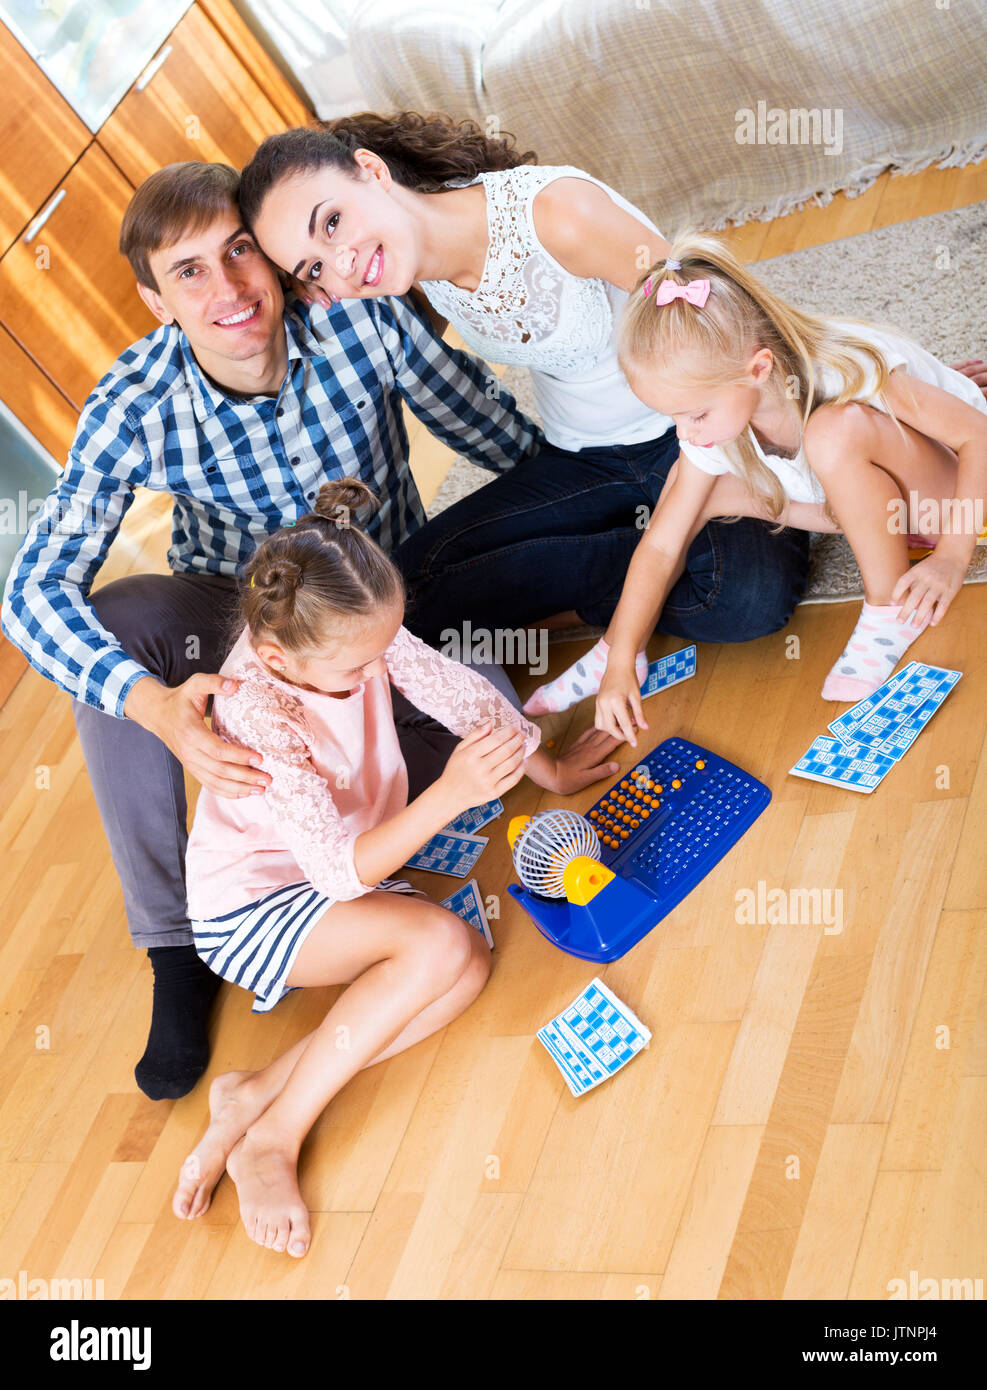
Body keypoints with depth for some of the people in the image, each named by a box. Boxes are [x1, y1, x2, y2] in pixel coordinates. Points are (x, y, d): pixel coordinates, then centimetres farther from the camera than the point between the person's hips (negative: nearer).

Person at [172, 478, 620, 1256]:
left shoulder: (356, 626, -13)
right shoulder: (257, 720, -31)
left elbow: (458, 691, 2)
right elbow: (340, 871, -33)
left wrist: (548, 769, 13)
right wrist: (451, 794, -43)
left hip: (341, 881, 8)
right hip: (252, 907, -7)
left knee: (470, 964, -17)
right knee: (439, 942, -29)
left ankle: (255, 1099, -13)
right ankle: (274, 1137, -17)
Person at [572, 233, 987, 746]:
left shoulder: (848, 373, -34)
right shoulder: (714, 406, -17)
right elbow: (661, 543, -12)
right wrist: (621, 662, -17)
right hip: (868, 499, 6)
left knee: (834, 432, -37)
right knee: (698, 480, -12)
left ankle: (891, 606, -18)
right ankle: (616, 642, -1)